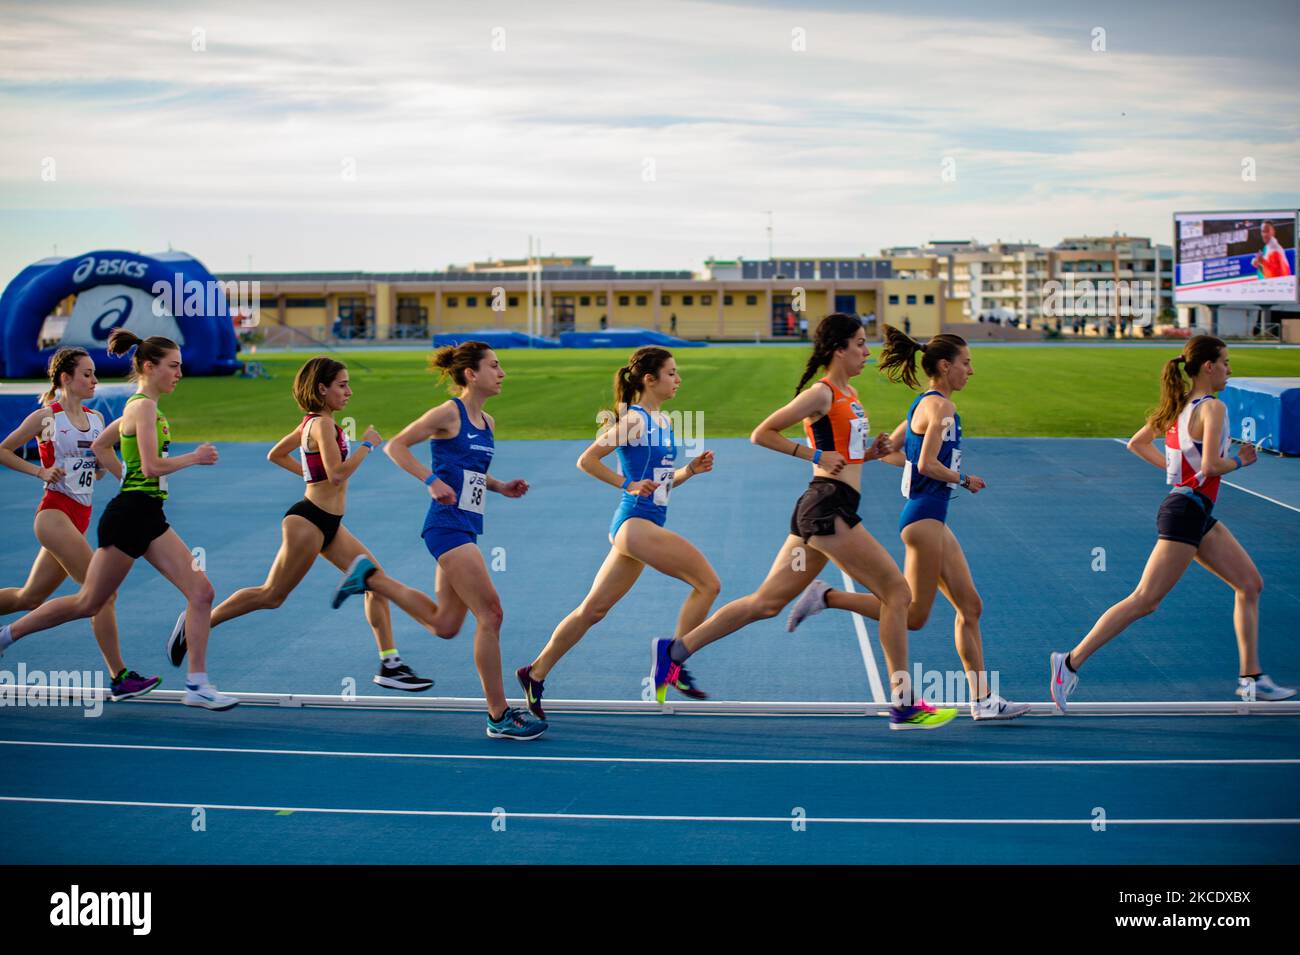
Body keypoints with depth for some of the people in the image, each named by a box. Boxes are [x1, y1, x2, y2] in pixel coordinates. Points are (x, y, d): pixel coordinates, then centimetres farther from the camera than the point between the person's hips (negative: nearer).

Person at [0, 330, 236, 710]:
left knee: (201, 592, -2)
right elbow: (152, 466, -23)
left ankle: (197, 684, -2)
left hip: (148, 516, 9)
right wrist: (195, 457, -11)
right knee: (88, 603, 4)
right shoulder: (144, 407, -14)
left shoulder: (139, 405, 15)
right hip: (130, 514, -9)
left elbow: (99, 445, 25)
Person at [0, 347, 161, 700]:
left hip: (80, 518, 7)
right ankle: (119, 677, -11)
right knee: (103, 591, -13)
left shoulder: (96, 419, 13)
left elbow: (101, 468, 22)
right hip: (54, 514, -7)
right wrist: (39, 471, -10)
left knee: (30, 598, 14)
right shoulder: (46, 417, -5)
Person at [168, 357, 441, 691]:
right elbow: (337, 474, -25)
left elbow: (275, 455, 23)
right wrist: (367, 445, -14)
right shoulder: (322, 424, -15)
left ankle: (390, 666, 4)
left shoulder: (312, 423, 13)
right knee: (272, 594, 0)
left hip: (329, 524, 10)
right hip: (309, 521, -10)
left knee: (378, 581, 4)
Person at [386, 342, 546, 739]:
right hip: (447, 527, -9)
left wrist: (500, 487, 10)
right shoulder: (449, 413, -10)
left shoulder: (487, 422, 15)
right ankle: (499, 716, -4)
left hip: (466, 528, 9)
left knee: (446, 627, 13)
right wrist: (432, 481, -22)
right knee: (490, 613, -10)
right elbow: (396, 446, -11)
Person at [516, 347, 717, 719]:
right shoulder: (634, 419, -9)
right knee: (707, 582, -13)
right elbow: (586, 460, -10)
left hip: (644, 527, 9)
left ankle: (536, 674, 19)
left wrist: (692, 469, 7)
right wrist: (628, 484, -11)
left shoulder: (664, 421, 17)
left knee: (593, 610, 11)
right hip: (635, 523, -9)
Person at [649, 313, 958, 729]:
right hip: (829, 506, -10)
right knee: (897, 592, -4)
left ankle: (674, 651, 13)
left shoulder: (850, 394, 18)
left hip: (820, 509, 10)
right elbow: (762, 434, -9)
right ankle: (903, 705, 1)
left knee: (768, 602, 10)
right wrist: (816, 455, -13)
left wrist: (871, 452, 10)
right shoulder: (822, 394, -9)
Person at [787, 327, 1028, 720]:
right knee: (913, 615, -5)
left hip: (931, 519, 11)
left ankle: (982, 699, 10)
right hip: (924, 518, -11)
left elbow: (889, 451, 20)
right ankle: (827, 596, -2)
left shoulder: (925, 404, 15)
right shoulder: (940, 405, -13)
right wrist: (964, 479, -6)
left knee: (970, 606, 9)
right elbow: (927, 465, -21)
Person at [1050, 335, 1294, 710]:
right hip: (1186, 513, -10)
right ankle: (1072, 662, -7)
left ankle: (1251, 678, 15)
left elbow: (1136, 443, 18)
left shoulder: (1180, 404, 11)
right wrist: (1239, 461, -5)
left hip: (1198, 514, 10)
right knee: (1144, 601, -9)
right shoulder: (1213, 408, -14)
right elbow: (1211, 466, -23)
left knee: (1250, 584, 12)